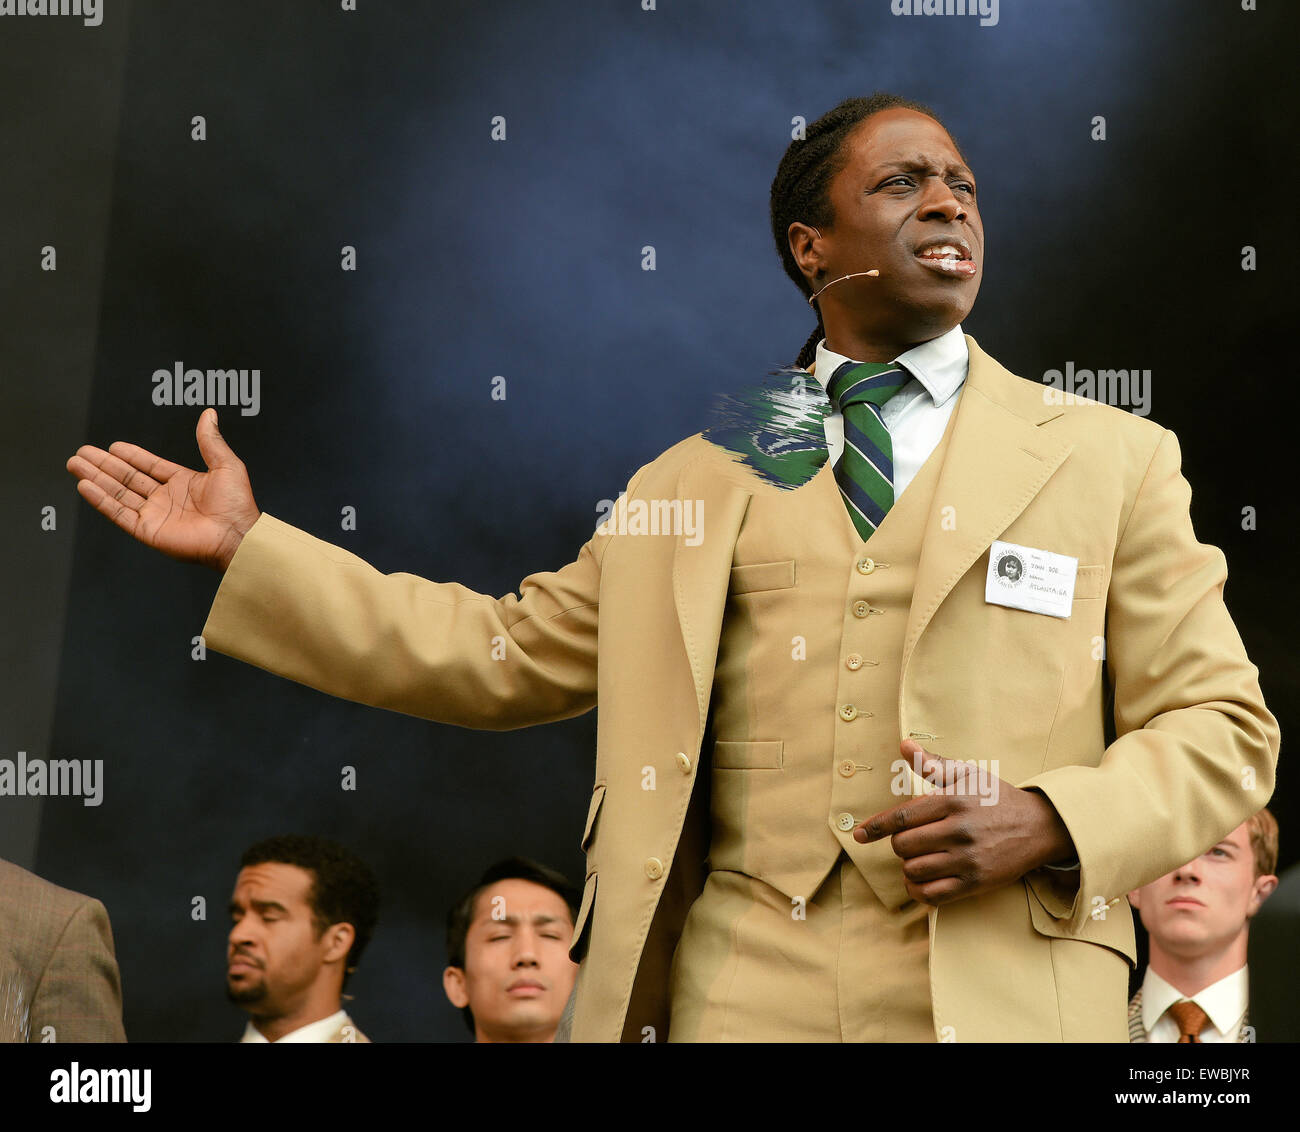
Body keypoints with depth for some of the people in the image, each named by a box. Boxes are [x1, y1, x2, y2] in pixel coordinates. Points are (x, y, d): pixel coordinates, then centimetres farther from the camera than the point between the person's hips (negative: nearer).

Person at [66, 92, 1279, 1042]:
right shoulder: (699, 479, 16)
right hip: (744, 991, 2)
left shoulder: (1111, 458, 10)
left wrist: (1049, 823, -12)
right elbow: (510, 652, 16)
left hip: (1004, 995, -1)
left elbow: (1221, 723, 7)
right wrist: (249, 551, 13)